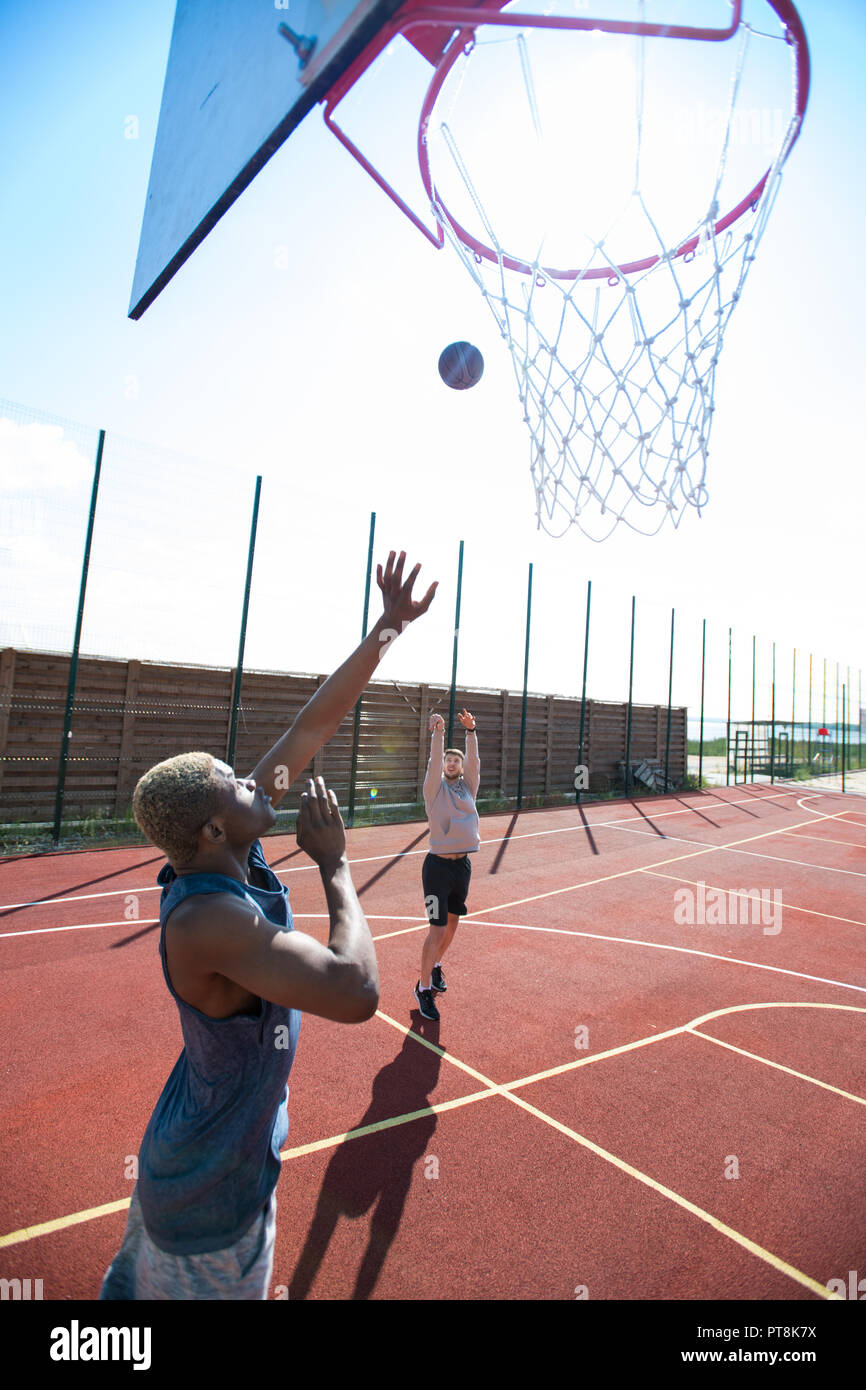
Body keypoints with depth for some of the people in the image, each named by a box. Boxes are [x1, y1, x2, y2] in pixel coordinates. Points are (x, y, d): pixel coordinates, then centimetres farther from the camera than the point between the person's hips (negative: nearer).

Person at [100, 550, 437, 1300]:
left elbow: (316, 722, -15)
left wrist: (388, 627, -13)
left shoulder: (230, 849, -14)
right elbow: (357, 992, -44)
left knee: (132, 1283, 30)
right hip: (214, 1190, -7)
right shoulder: (208, 918, -37)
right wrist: (335, 863, -32)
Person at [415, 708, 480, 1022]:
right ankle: (423, 987, 11)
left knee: (452, 922, 18)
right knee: (437, 930, -5)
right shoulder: (434, 788, -2)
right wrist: (438, 733, -32)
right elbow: (434, 762, -19)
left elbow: (473, 760, -7)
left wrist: (471, 731, -20)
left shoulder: (468, 786, 8)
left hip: (463, 865, 5)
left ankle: (435, 965, 42)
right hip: (438, 865, -5)